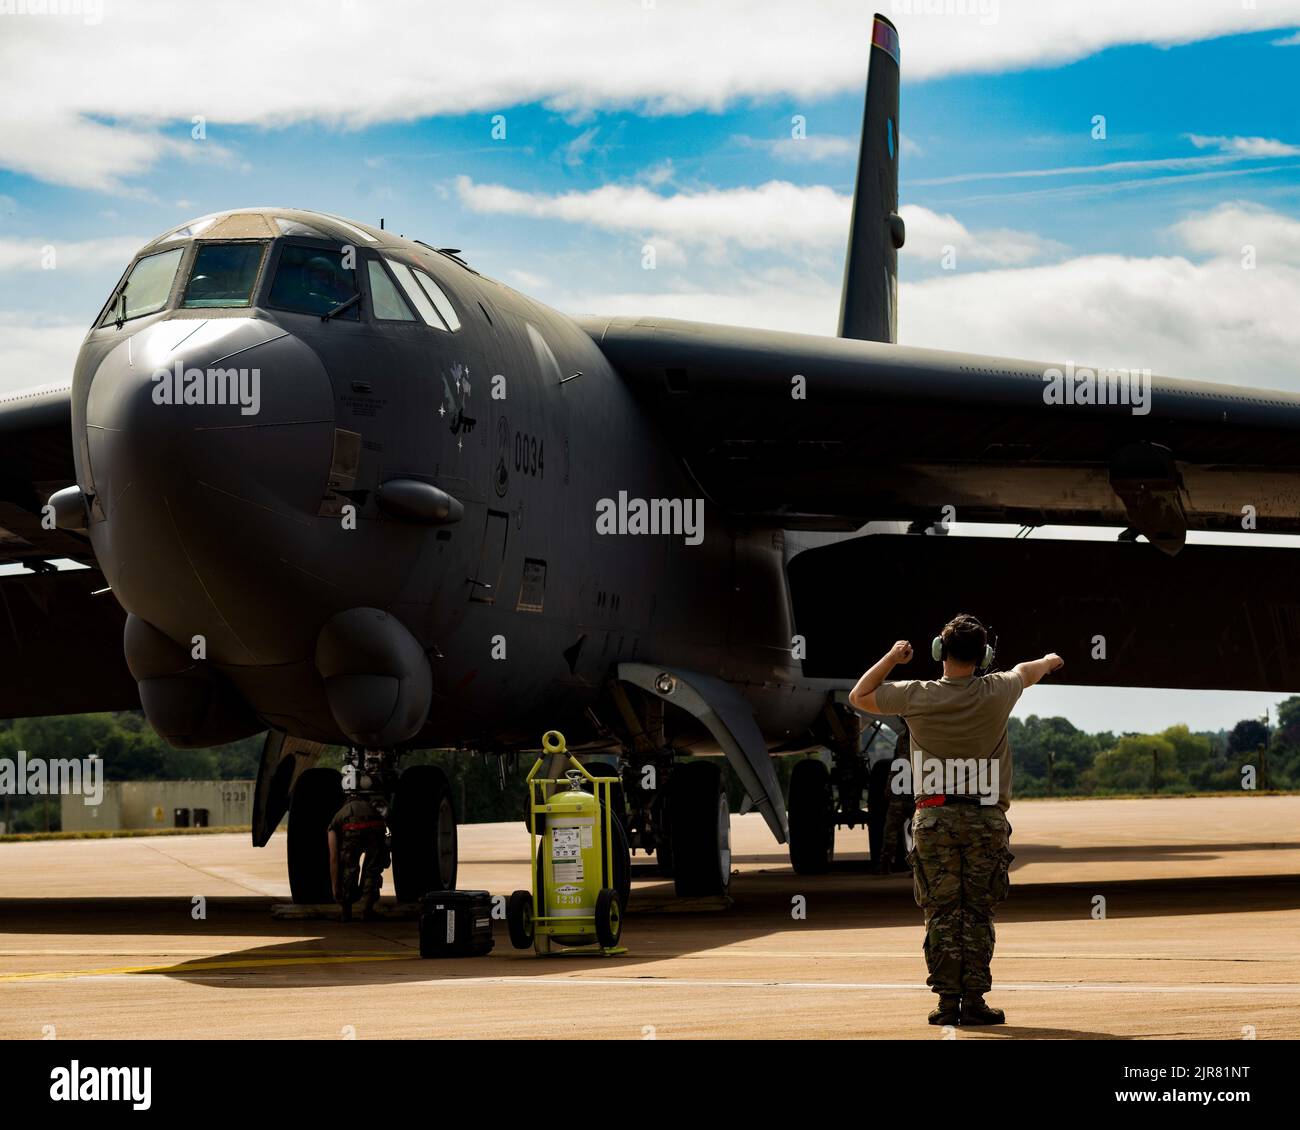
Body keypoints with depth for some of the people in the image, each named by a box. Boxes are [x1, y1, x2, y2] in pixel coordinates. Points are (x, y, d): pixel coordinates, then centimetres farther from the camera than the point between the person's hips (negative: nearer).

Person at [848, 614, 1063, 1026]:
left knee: (942, 913, 4)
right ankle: (973, 1000, 2)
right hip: (987, 818, 0)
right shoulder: (995, 693, -2)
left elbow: (858, 696, 13)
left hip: (934, 818, 0)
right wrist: (1049, 661, 45)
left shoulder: (917, 696, -4)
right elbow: (1027, 672, 23)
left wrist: (892, 656, 22)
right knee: (978, 913, 4)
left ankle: (948, 1001, 2)